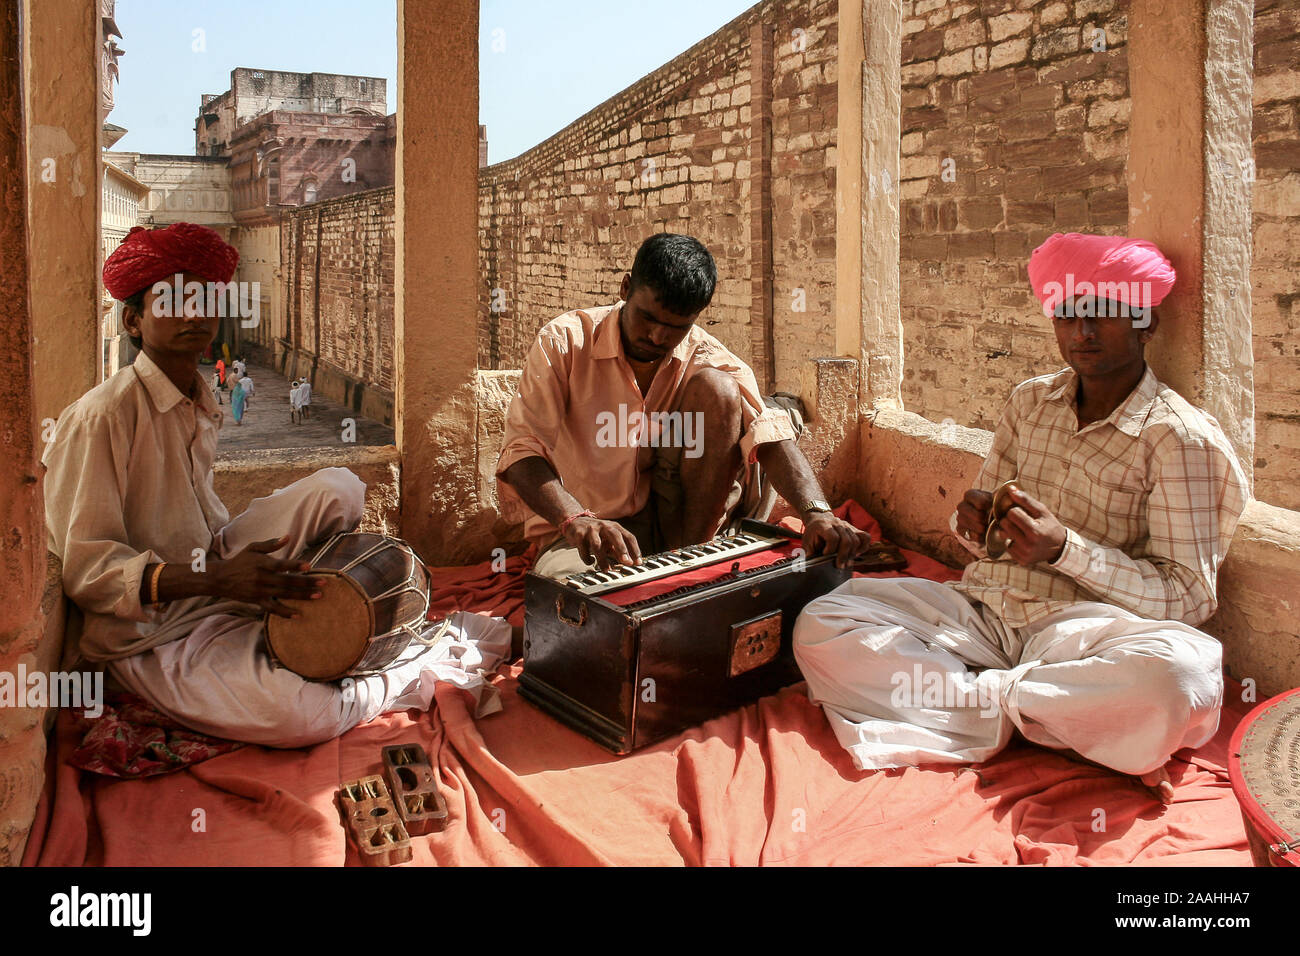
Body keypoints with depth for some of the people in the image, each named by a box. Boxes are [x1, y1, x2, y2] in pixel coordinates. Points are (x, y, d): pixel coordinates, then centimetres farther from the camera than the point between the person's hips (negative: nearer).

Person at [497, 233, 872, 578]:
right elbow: (522, 449, -21)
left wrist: (816, 512, -38)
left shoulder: (704, 356, -5)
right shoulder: (564, 341, -11)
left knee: (716, 388, -18)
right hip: (578, 530, -3)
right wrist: (576, 519, -40)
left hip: (676, 516, 3)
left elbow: (766, 432, -19)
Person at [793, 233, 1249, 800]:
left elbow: (1187, 598, -7)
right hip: (981, 612, 5)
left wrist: (1063, 549, -20)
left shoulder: (1180, 438, -3)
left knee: (1181, 674, -39)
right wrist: (976, 525, -9)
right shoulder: (1029, 402, 13)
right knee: (818, 626, -16)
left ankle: (985, 697, -17)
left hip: (1079, 632, -4)